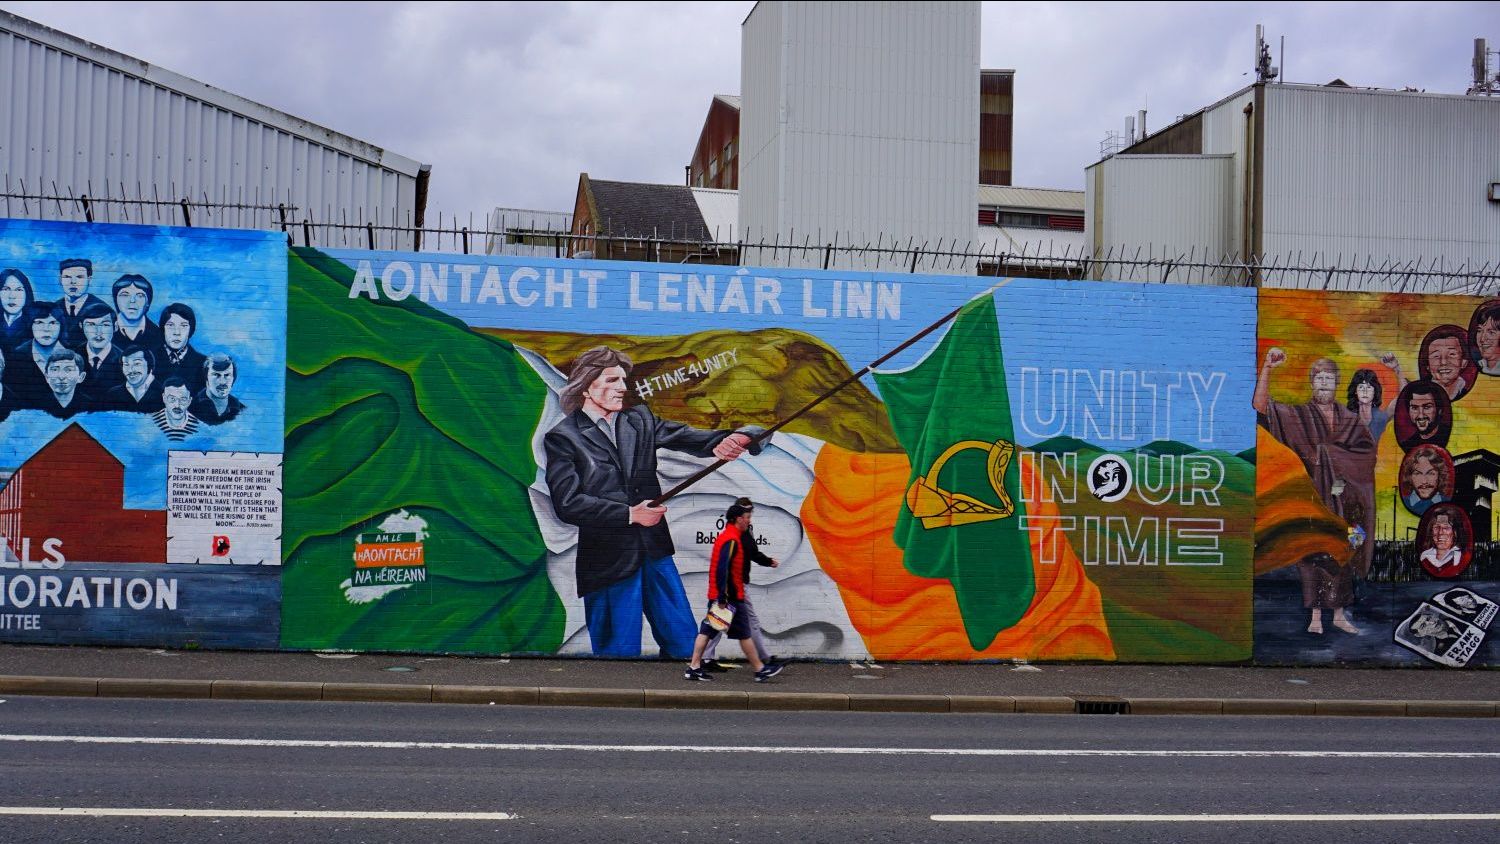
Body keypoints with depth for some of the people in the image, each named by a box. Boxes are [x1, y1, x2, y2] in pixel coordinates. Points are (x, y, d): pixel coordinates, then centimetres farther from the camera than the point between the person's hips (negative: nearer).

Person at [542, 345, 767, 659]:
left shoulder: (639, 419, 9)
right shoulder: (562, 438, -5)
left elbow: (687, 437, -5)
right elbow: (567, 503, -13)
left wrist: (729, 441, -27)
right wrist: (630, 514, -17)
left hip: (654, 551, 5)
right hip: (608, 560, -5)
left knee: (686, 644, 10)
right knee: (620, 650, 4)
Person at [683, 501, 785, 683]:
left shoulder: (723, 536, 14)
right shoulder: (732, 540, -17)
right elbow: (722, 569, -25)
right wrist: (723, 598, -26)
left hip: (716, 595, 9)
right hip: (731, 597, -9)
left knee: (706, 631, 7)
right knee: (744, 634, 0)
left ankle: (694, 668, 5)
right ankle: (760, 670, 10)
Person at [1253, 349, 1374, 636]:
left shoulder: (1350, 420, 12)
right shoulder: (1299, 415, 3)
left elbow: (1368, 449, 1)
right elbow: (1260, 405, -10)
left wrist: (1331, 451, -9)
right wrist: (1268, 368, -20)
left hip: (1342, 497, 3)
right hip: (1312, 498, -3)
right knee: (1313, 554, -4)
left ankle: (1339, 614, 15)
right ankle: (1315, 617, 1)